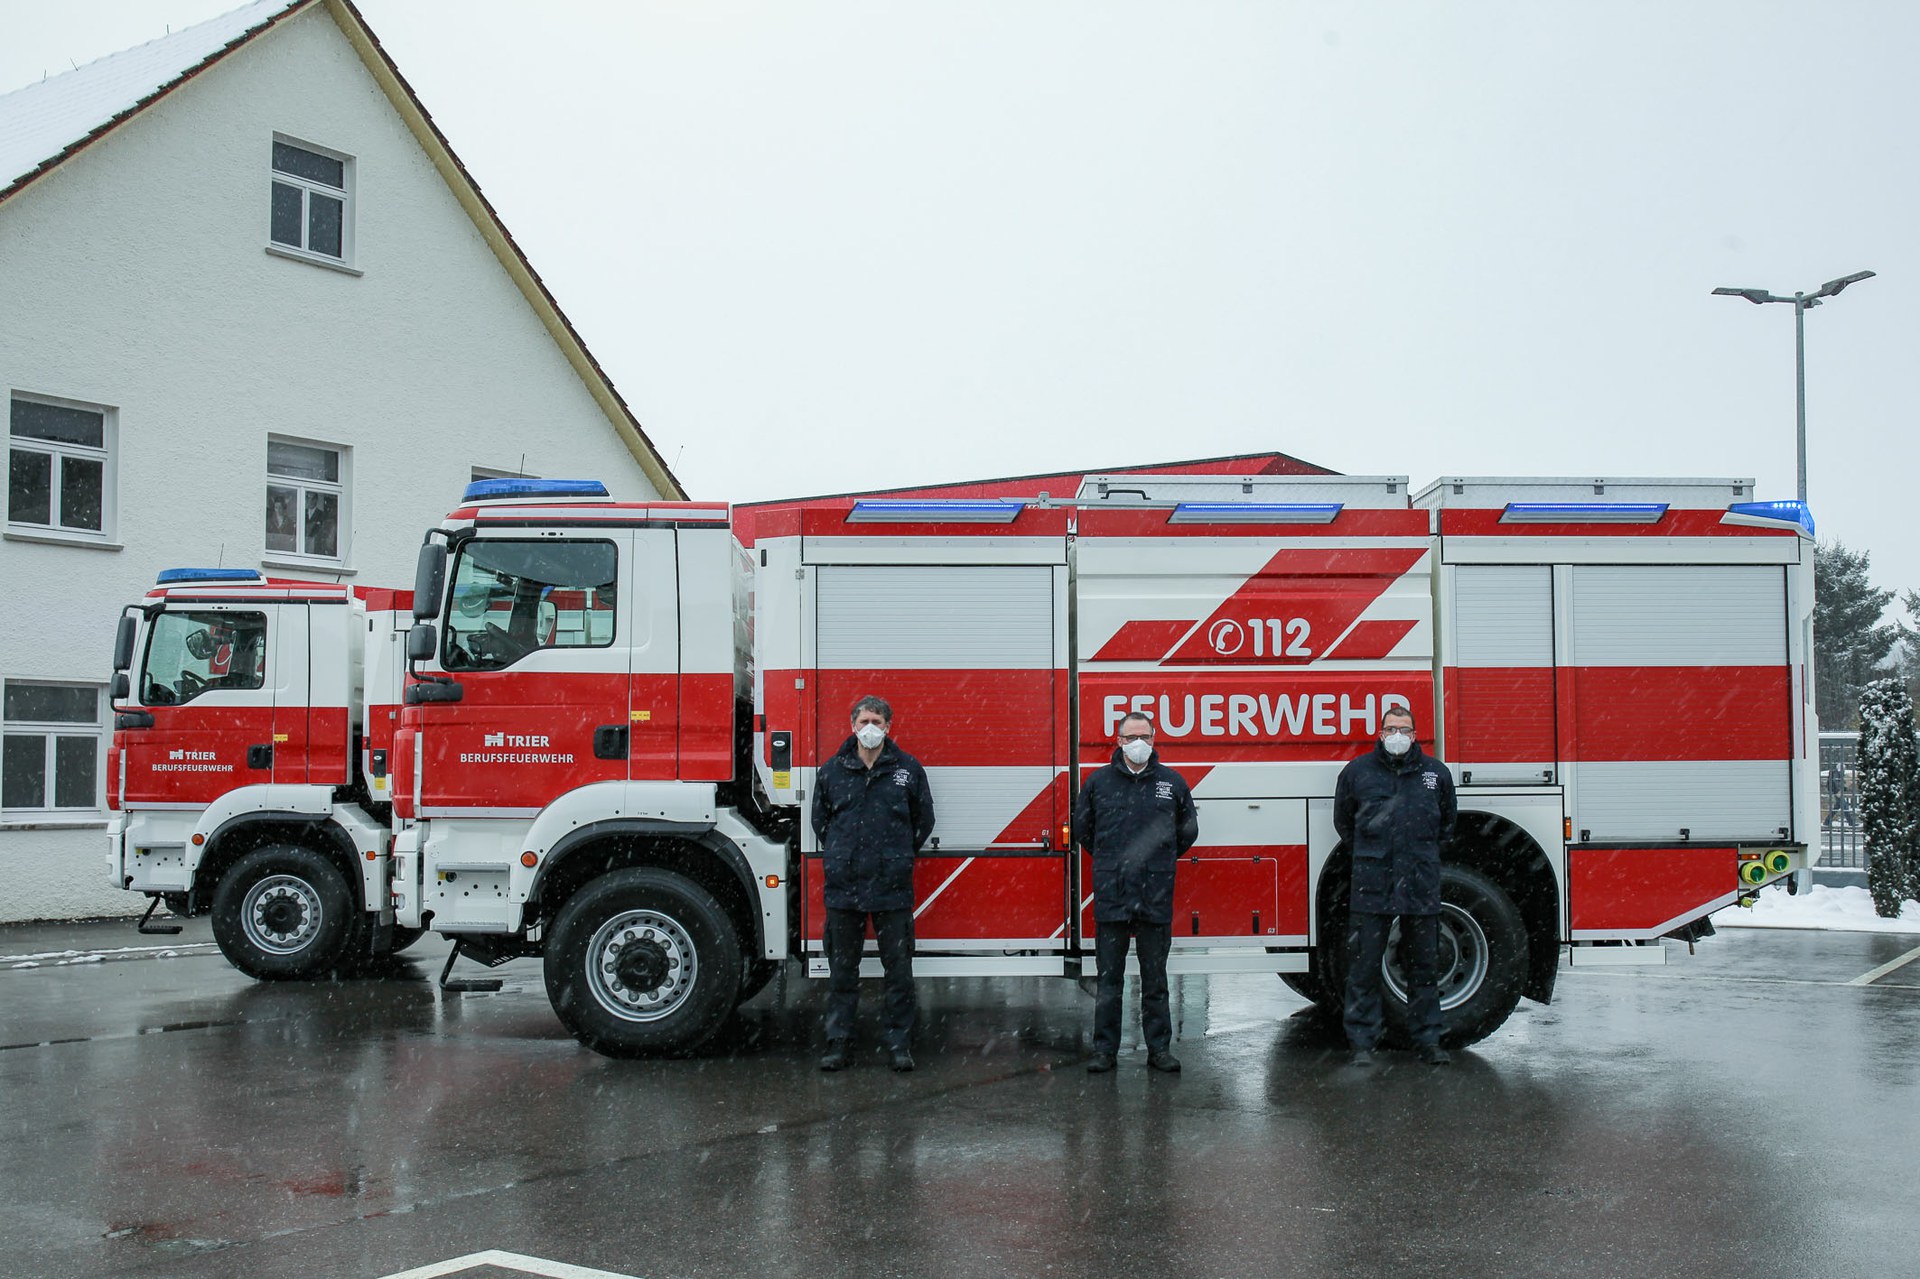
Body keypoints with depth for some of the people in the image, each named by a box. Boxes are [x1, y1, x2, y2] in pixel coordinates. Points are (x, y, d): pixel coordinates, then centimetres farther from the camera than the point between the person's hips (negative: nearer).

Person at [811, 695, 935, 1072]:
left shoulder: (908, 769, 4)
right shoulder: (832, 770, 7)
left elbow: (923, 819, 12)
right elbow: (819, 819, 18)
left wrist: (898, 856, 10)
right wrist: (839, 855, 12)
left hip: (893, 886, -1)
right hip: (843, 884, 1)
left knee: (898, 969, 3)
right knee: (842, 969, 7)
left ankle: (900, 1044, 11)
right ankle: (838, 1043, 15)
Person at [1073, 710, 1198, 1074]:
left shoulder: (1172, 782, 5)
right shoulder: (1099, 782, 4)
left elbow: (1188, 830, 18)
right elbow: (1082, 828, 17)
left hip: (1156, 898, 0)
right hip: (1110, 897, 0)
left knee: (1155, 980, 7)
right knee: (1109, 979, 5)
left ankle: (1159, 1048, 15)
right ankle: (1104, 1050, 11)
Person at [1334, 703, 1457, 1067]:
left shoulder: (1436, 772, 9)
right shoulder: (1357, 771, 4)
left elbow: (1448, 820, 24)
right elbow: (1343, 821, 17)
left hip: (1422, 884, 2)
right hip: (1372, 884, -2)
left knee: (1424, 966, 8)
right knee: (1364, 967, -1)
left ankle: (1428, 1040, 18)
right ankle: (1362, 1041, 7)